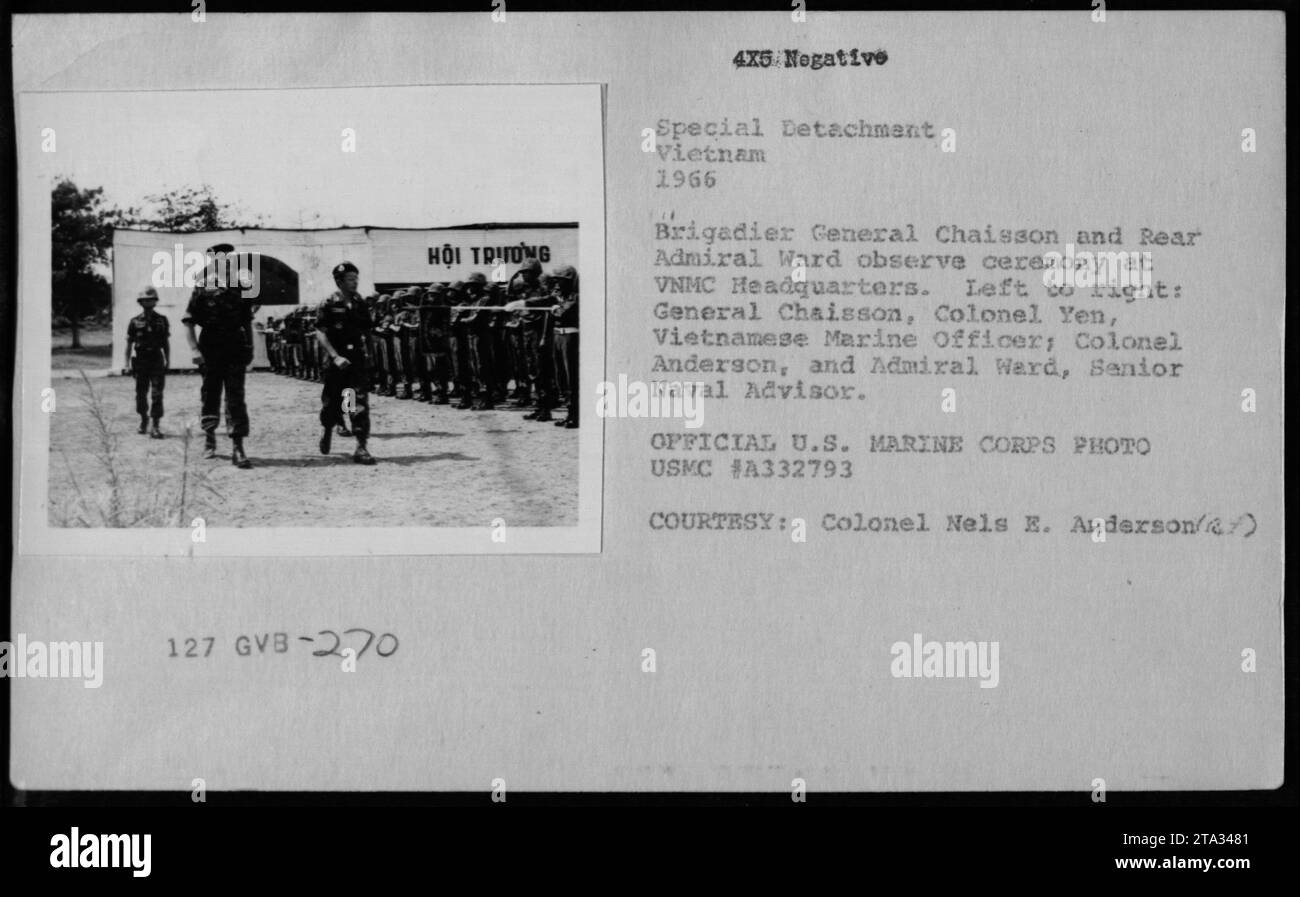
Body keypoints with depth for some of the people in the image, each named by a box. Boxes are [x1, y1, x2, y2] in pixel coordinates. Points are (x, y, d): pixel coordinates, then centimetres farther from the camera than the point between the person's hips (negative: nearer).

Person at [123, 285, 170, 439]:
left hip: (157, 361, 0)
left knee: (157, 395, -8)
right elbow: (129, 344, 4)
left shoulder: (162, 321, 4)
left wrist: (167, 363, 6)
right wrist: (127, 364, -1)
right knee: (141, 394, 9)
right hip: (140, 361, 0)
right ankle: (144, 419, 33)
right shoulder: (135, 322, 2)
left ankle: (155, 427, -8)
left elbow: (166, 343, 9)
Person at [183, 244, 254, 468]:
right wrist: (194, 349, -12)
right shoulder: (202, 289, -3)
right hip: (210, 350, -2)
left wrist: (250, 347, 11)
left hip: (235, 350, 2)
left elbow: (247, 321, 16)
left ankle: (238, 448, -8)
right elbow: (188, 323, -4)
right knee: (210, 395, 9)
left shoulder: (239, 289, 8)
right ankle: (209, 439, 28)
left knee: (236, 398, -5)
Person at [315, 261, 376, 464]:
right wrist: (335, 356, -22)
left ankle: (361, 448, -11)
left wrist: (362, 350, 11)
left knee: (360, 403, -9)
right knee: (331, 403, 7)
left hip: (358, 358, 3)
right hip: (336, 361, -3)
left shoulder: (360, 303, 8)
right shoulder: (329, 305, -6)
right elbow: (320, 333, -12)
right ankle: (327, 431, 38)